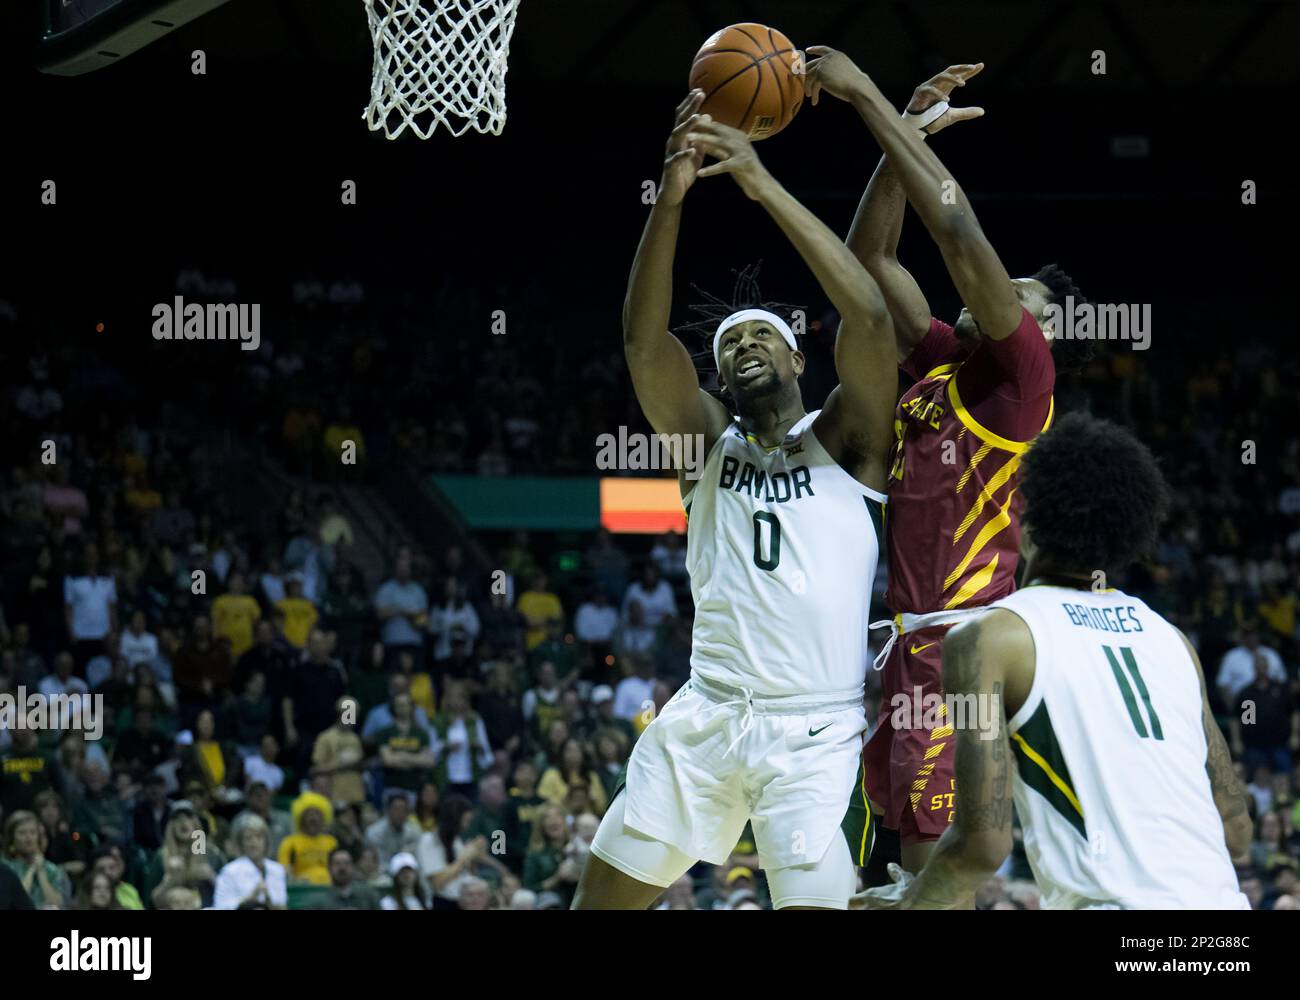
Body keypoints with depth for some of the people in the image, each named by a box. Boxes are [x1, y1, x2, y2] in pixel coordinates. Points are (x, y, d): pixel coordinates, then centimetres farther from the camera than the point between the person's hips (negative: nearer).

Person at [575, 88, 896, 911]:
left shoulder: (845, 439, 5)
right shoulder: (706, 440, 13)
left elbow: (870, 318, -12)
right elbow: (644, 341, -4)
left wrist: (764, 185, -17)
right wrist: (672, 197, -19)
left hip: (818, 731, -4)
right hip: (708, 714, 4)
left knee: (818, 902, -16)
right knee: (603, 899, 5)